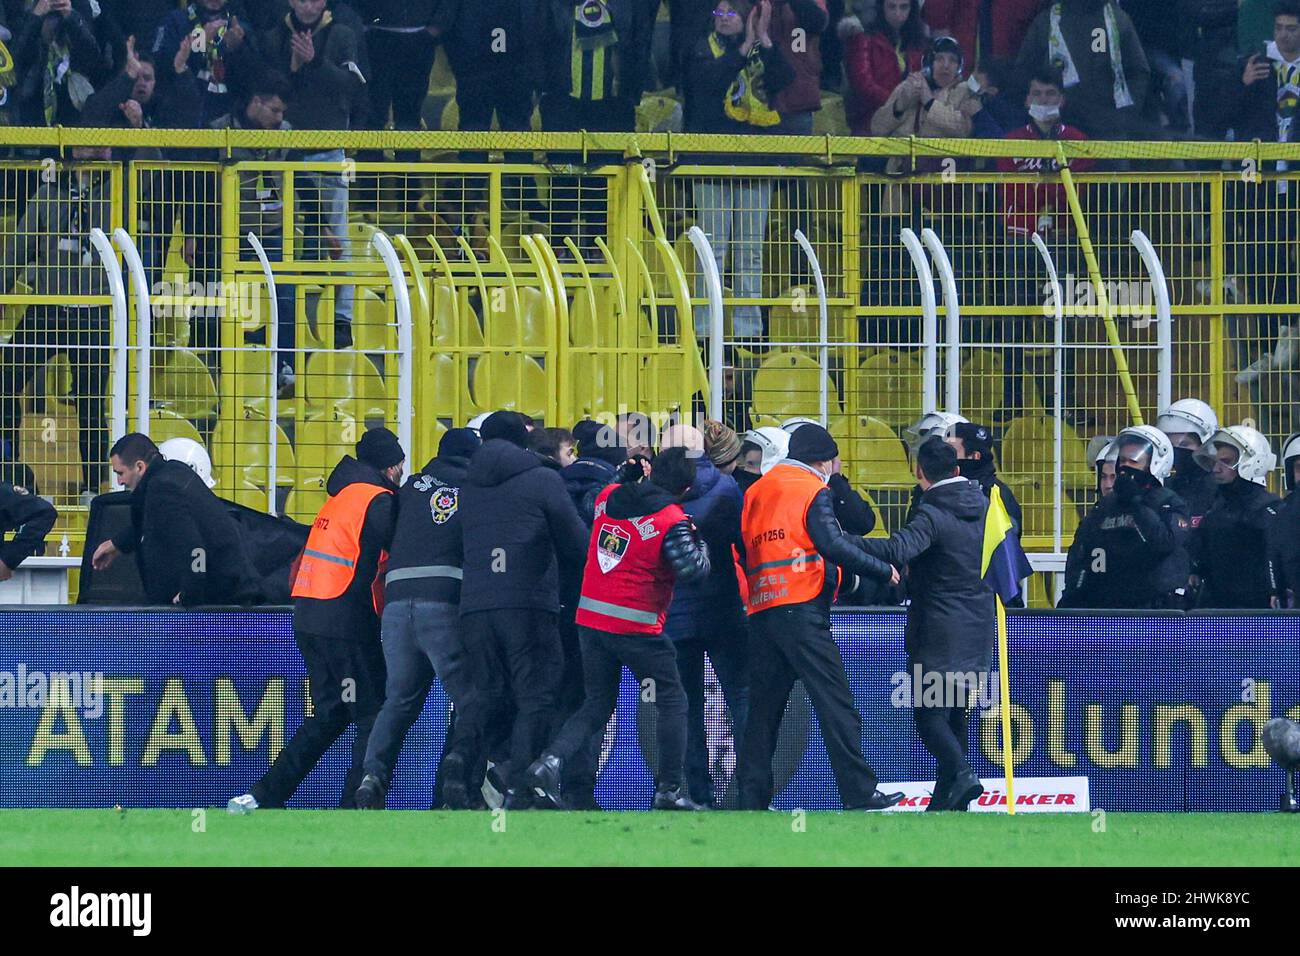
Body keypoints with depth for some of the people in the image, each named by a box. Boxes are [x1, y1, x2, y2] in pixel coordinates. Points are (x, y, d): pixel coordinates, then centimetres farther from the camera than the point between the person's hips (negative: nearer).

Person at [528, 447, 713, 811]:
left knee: (598, 704, 16)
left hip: (590, 618, 6)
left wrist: (627, 476, 25)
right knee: (672, 702, 10)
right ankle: (669, 790, 7)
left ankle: (551, 760, -6)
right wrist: (698, 541, -1)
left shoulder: (608, 497, 4)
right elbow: (693, 570, -20)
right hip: (636, 627, -6)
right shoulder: (671, 521, -14)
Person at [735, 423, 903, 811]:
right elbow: (834, 545, -14)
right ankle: (859, 793, -9)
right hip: (803, 611, -7)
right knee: (836, 704, -6)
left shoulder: (756, 493, 19)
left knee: (764, 707, 10)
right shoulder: (812, 491, -3)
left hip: (761, 614, 7)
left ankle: (751, 799, 7)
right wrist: (884, 570, -6)